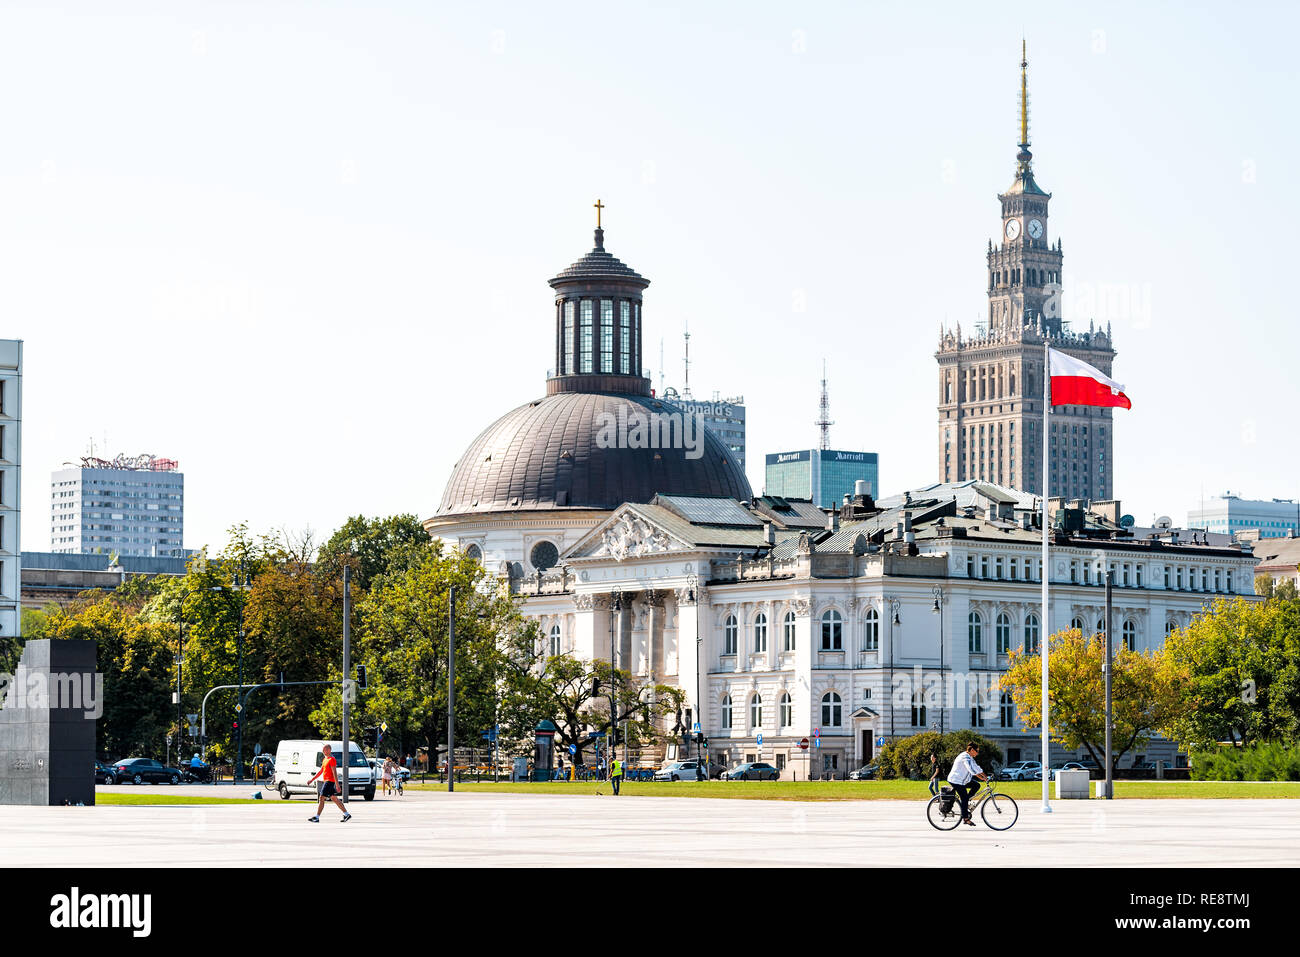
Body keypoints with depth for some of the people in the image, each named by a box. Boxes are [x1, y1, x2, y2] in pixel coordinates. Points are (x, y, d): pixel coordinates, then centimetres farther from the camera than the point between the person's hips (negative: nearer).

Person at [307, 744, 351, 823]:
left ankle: (317, 818, -9)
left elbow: (334, 772, -19)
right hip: (326, 781, 10)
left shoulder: (331, 759, -13)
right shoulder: (325, 759, 17)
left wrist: (337, 785, -23)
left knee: (321, 799, -10)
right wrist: (312, 780, 21)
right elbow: (320, 771, 23)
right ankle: (347, 814, 15)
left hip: (329, 781, -10)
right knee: (334, 799, 12)